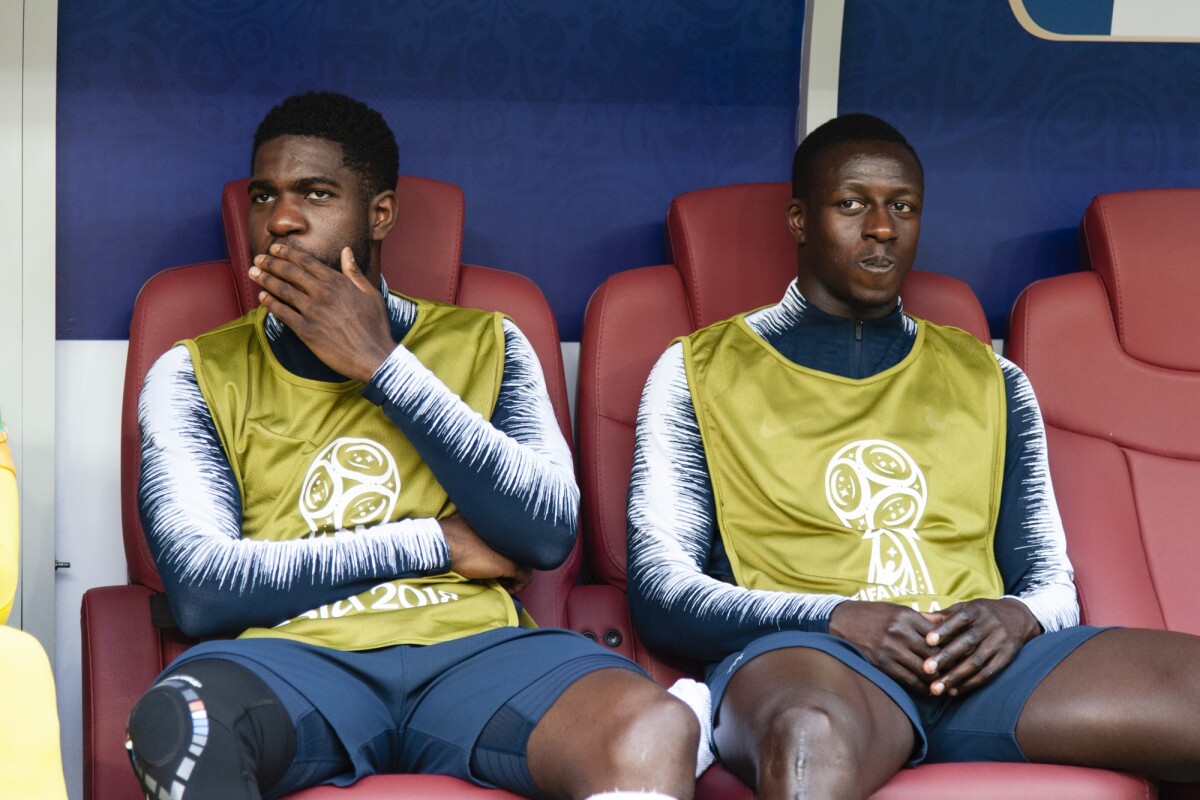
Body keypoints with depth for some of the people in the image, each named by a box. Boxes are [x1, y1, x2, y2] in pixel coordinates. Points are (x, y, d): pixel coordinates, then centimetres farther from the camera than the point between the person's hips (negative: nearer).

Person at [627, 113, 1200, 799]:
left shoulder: (992, 382, 27)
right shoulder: (701, 373, 14)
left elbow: (1052, 582, 24)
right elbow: (661, 593, 4)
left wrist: (1016, 617, -3)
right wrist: (838, 616, -13)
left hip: (978, 666, 5)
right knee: (814, 736, -45)